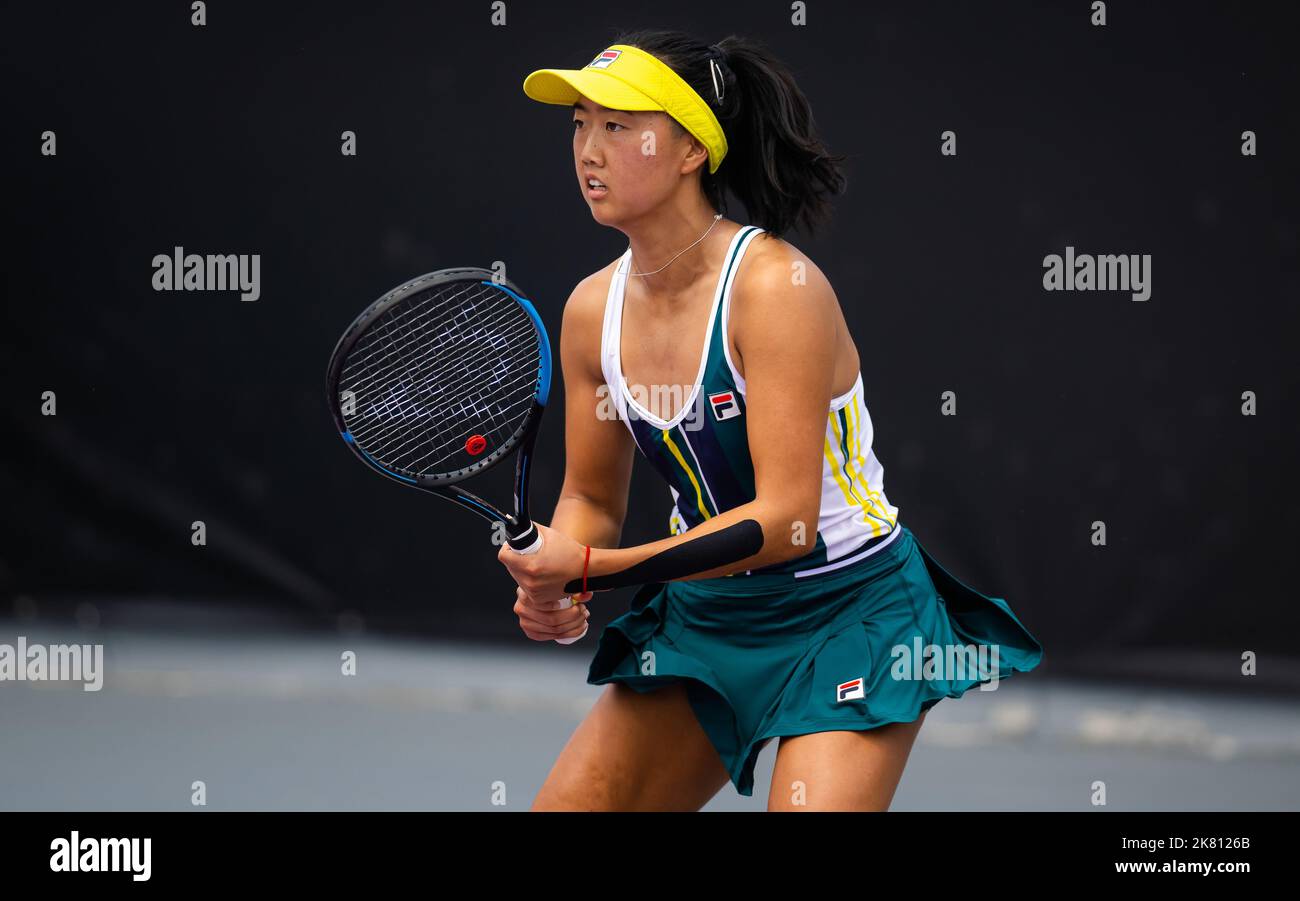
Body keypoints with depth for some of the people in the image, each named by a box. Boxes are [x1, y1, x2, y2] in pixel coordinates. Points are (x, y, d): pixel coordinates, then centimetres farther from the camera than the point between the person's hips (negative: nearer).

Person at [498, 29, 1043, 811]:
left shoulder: (777, 287, -22)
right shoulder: (593, 309, -2)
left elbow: (787, 518, -27)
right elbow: (591, 499, 9)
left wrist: (591, 569, -29)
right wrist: (551, 587, -13)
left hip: (848, 613, -6)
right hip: (703, 617, 6)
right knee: (563, 806, 2)